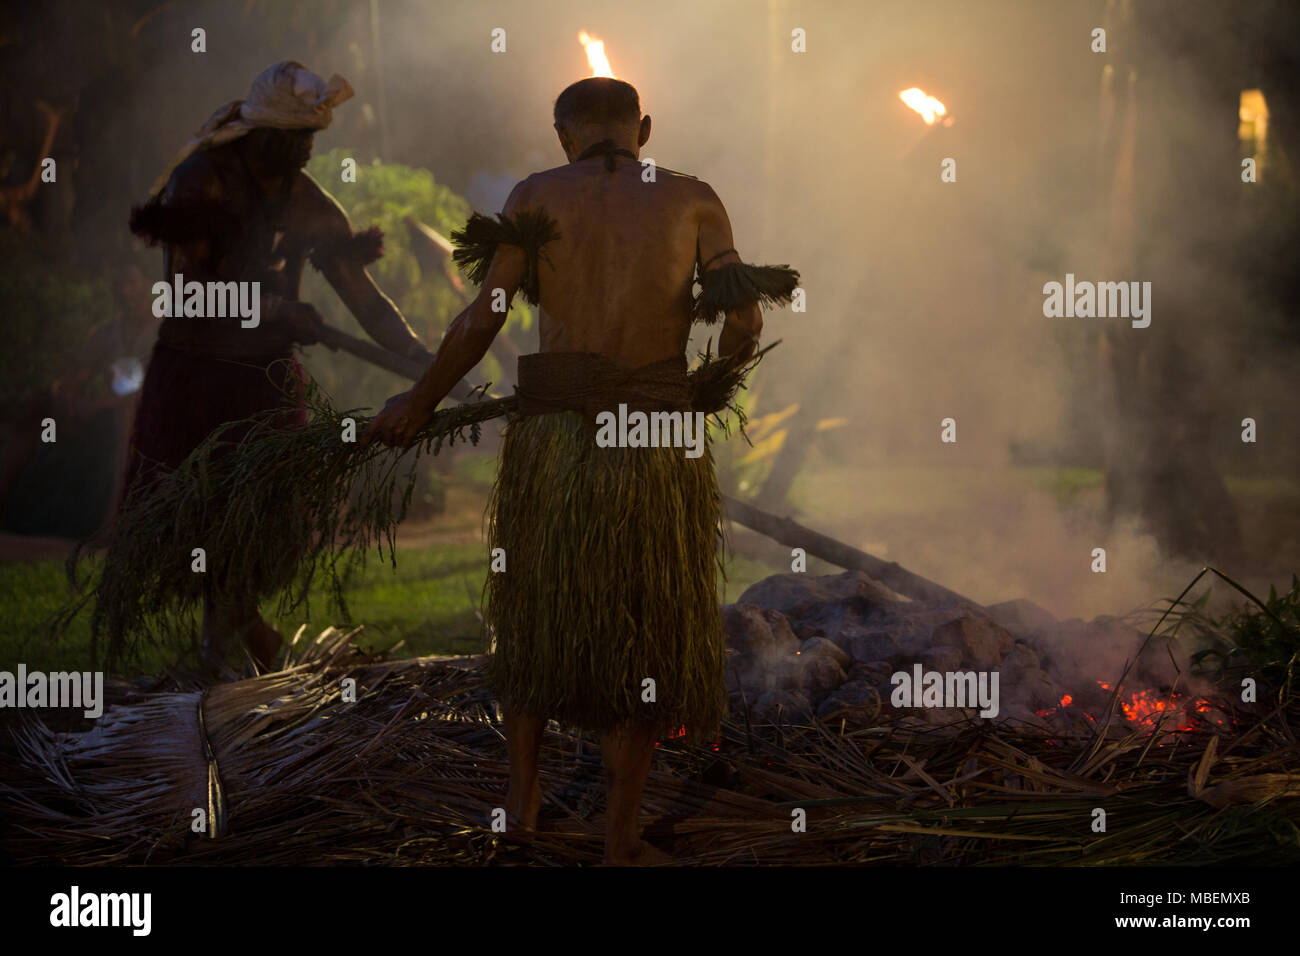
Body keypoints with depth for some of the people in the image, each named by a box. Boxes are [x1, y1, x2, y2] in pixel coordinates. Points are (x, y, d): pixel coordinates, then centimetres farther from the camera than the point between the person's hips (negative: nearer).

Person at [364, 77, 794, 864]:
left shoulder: (536, 195, 4)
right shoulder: (694, 199, 4)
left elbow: (481, 321, -3)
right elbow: (745, 324, -2)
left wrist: (418, 405, 10)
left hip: (552, 437, 1)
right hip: (657, 446, -1)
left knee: (538, 610, 25)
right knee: (643, 637, 15)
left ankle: (522, 794, 36)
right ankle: (622, 840, 18)